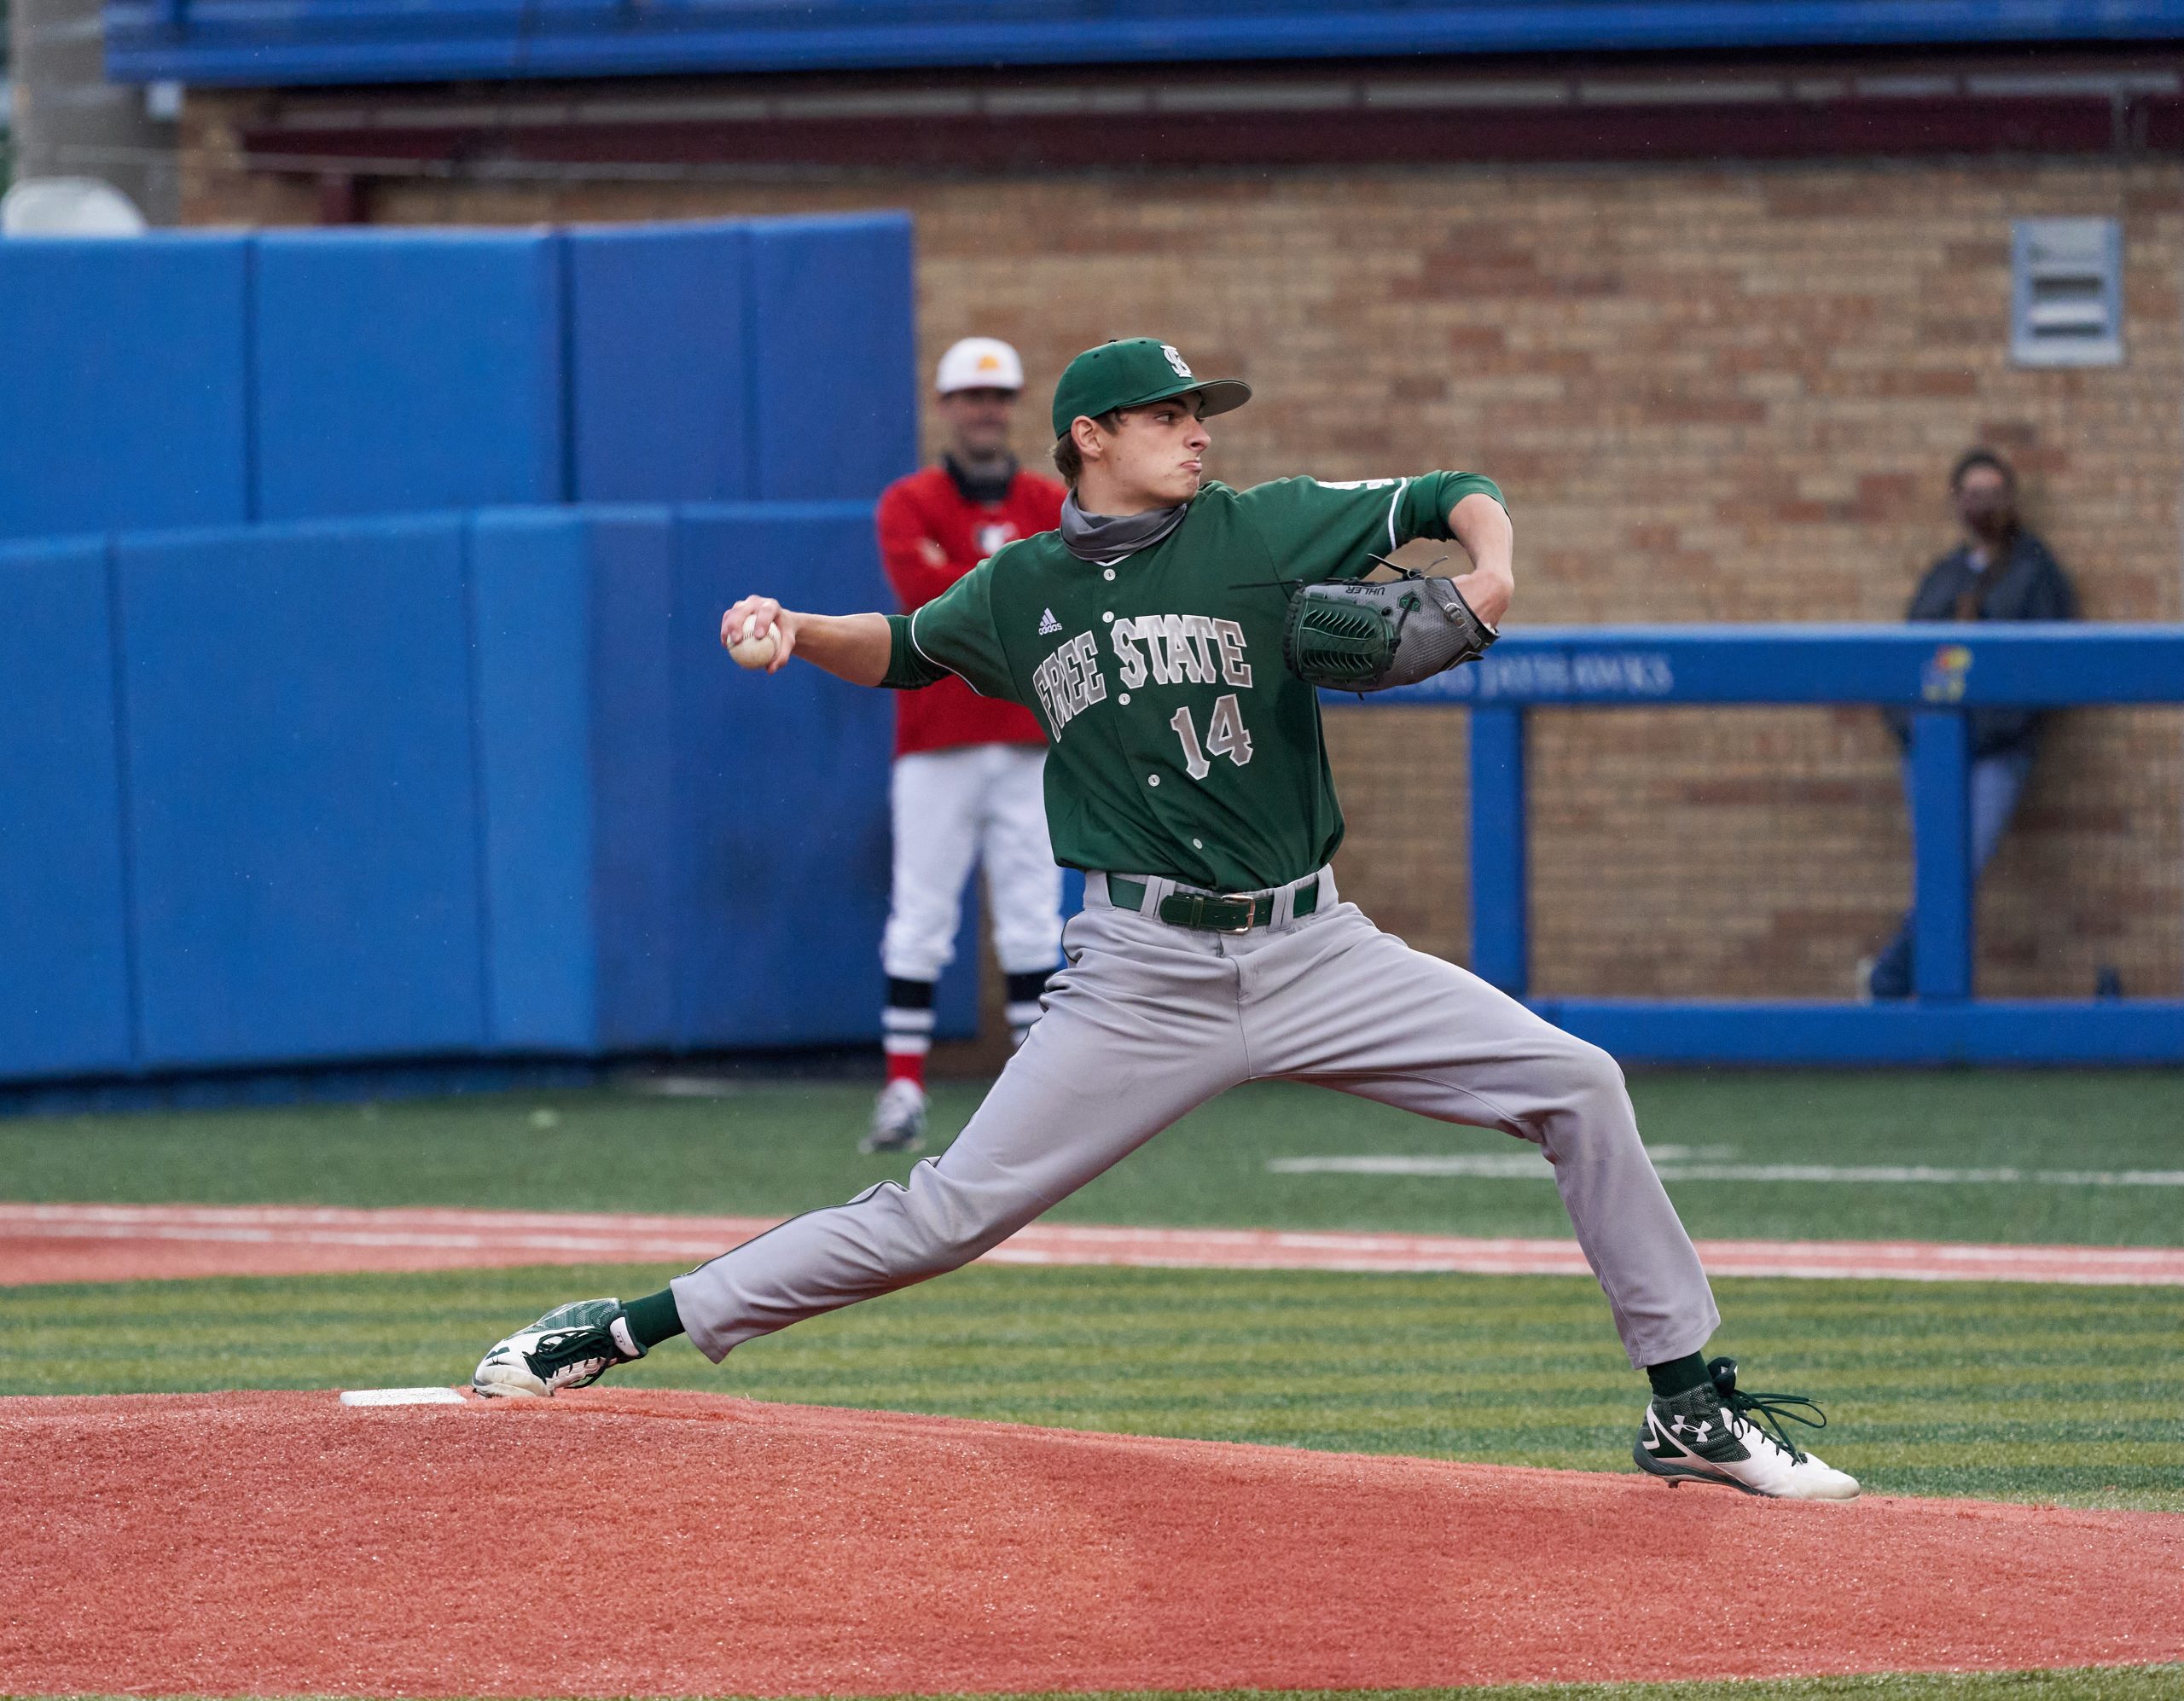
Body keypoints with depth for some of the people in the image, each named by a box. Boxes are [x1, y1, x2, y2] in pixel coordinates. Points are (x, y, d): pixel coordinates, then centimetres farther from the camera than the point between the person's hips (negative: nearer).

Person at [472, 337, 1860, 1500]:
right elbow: (903, 651, 24)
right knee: (950, 1212, -7)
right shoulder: (1019, 594, 5)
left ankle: (1690, 1412, 1)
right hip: (1143, 977, -1)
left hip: (1310, 951, 1)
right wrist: (794, 634, 4)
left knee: (1577, 1086, -10)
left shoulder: (1262, 532, 0)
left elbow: (1450, 497, 2)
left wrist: (1489, 563, -20)